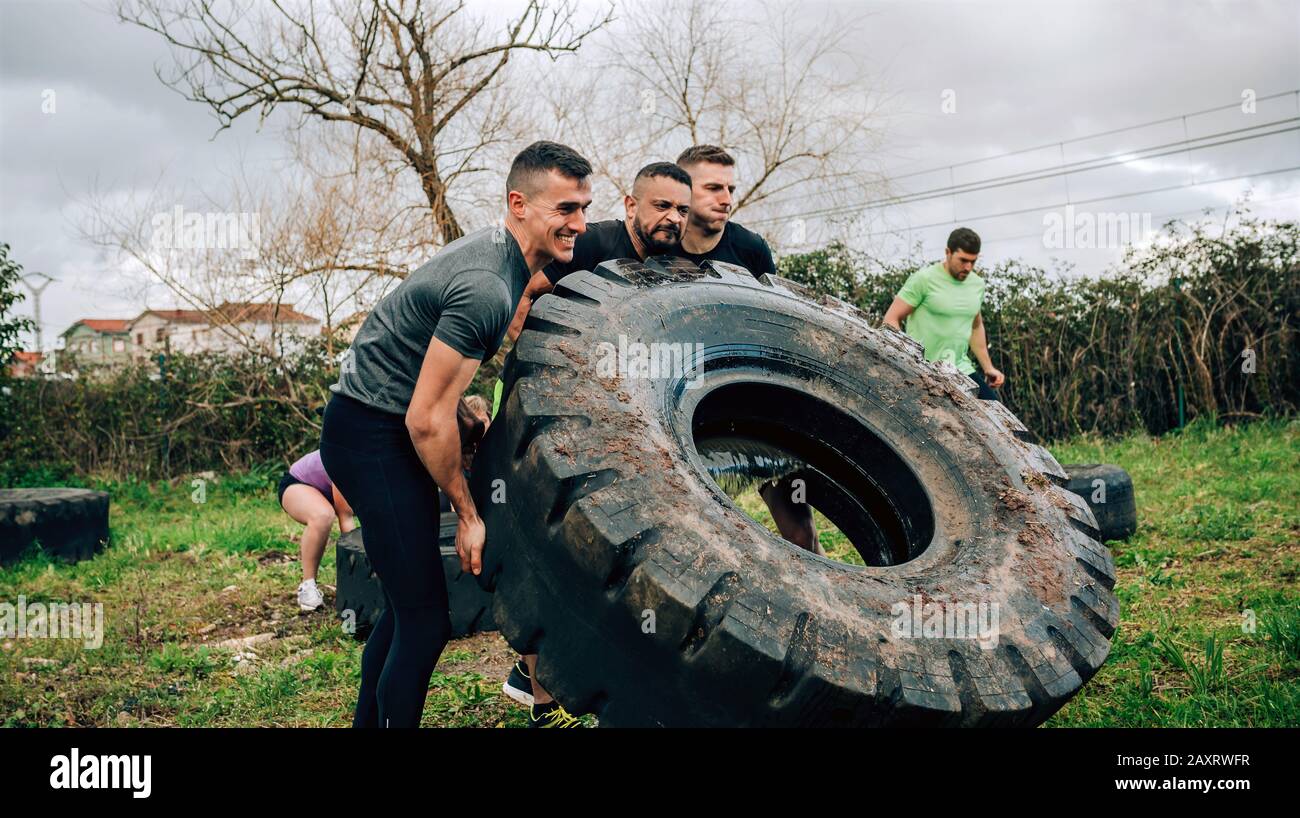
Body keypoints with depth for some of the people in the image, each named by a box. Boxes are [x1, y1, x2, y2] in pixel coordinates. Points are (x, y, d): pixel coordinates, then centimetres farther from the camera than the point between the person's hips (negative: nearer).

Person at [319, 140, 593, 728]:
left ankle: (368, 721, 30)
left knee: (409, 606, 17)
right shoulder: (486, 288, -26)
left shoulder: (501, 254, 6)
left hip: (390, 431, 10)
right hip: (371, 436, -10)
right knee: (426, 618, -9)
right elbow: (427, 420, -24)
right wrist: (466, 513, -14)